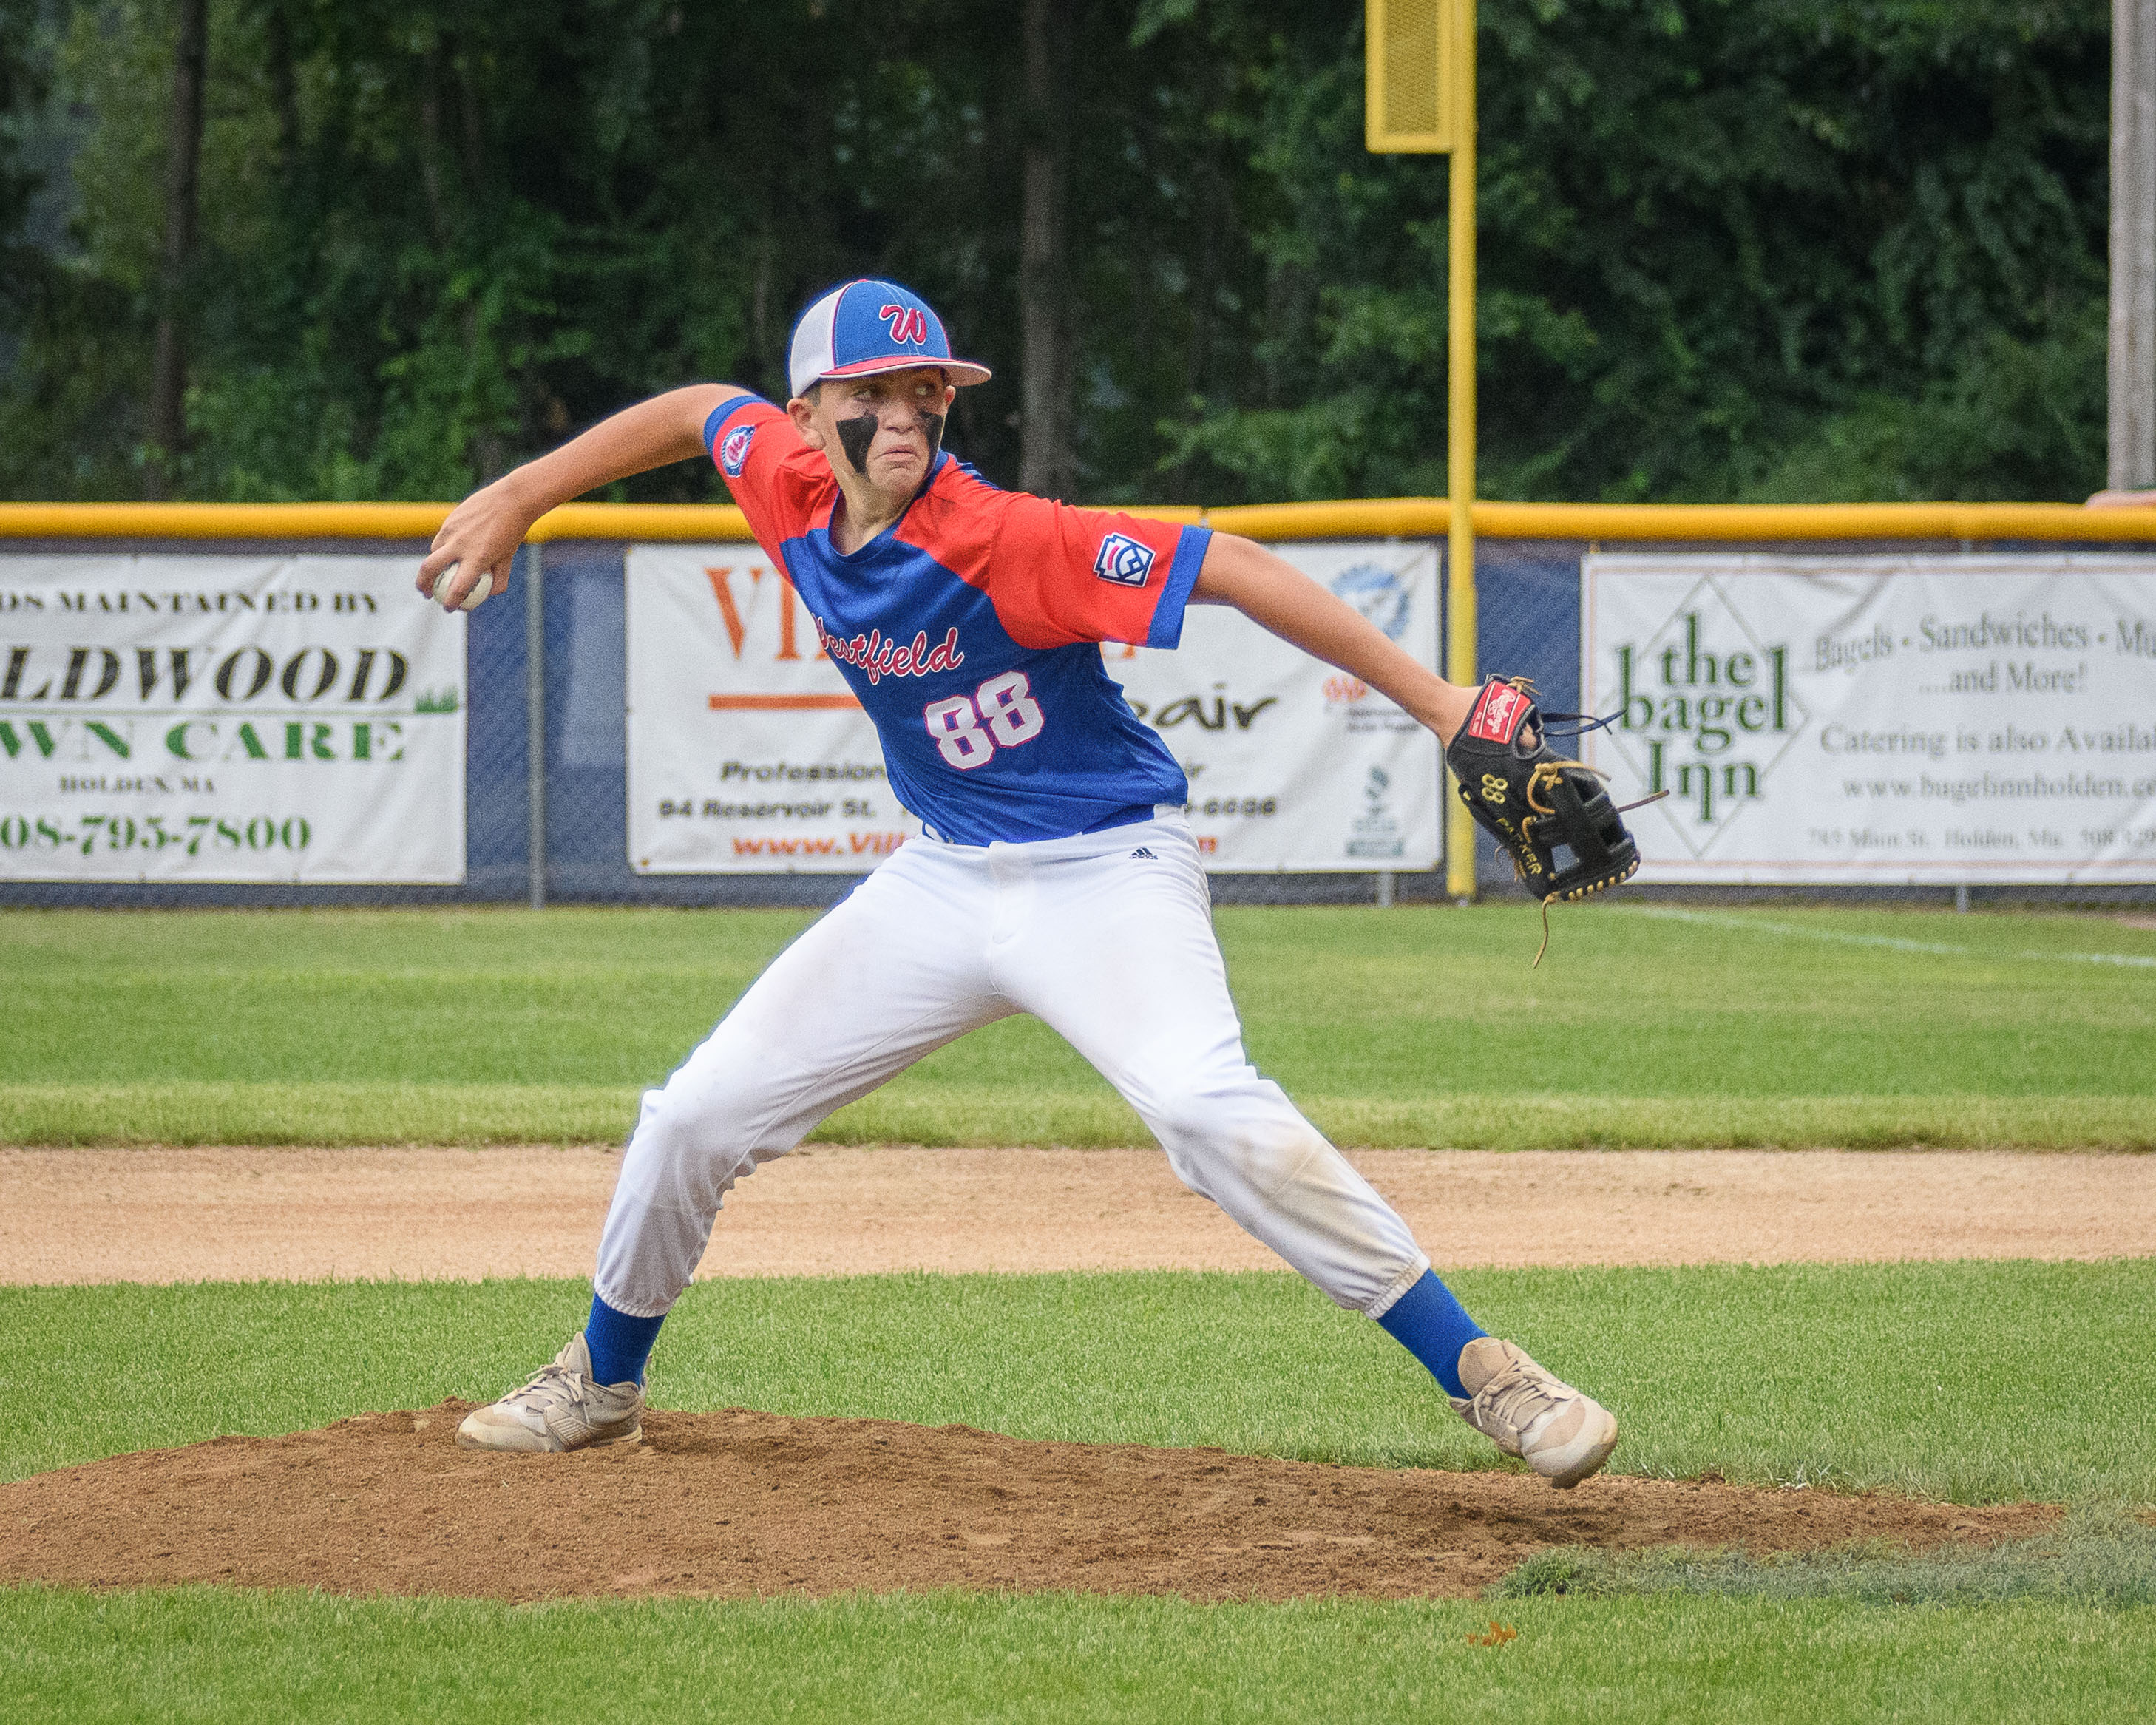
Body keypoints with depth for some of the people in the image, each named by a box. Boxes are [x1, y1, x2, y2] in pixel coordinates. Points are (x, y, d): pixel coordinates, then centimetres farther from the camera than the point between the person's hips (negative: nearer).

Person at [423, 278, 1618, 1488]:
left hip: (1107, 876, -7)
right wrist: (516, 500, 15)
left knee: (1209, 1108, -31)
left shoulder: (999, 540, -26)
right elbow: (698, 414, 15)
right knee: (698, 1117, 7)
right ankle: (602, 1385, 32)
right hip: (946, 880, 7)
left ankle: (1481, 1375, -27)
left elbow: (1229, 567, -30)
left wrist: (1436, 704, -35)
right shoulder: (793, 490, -7)